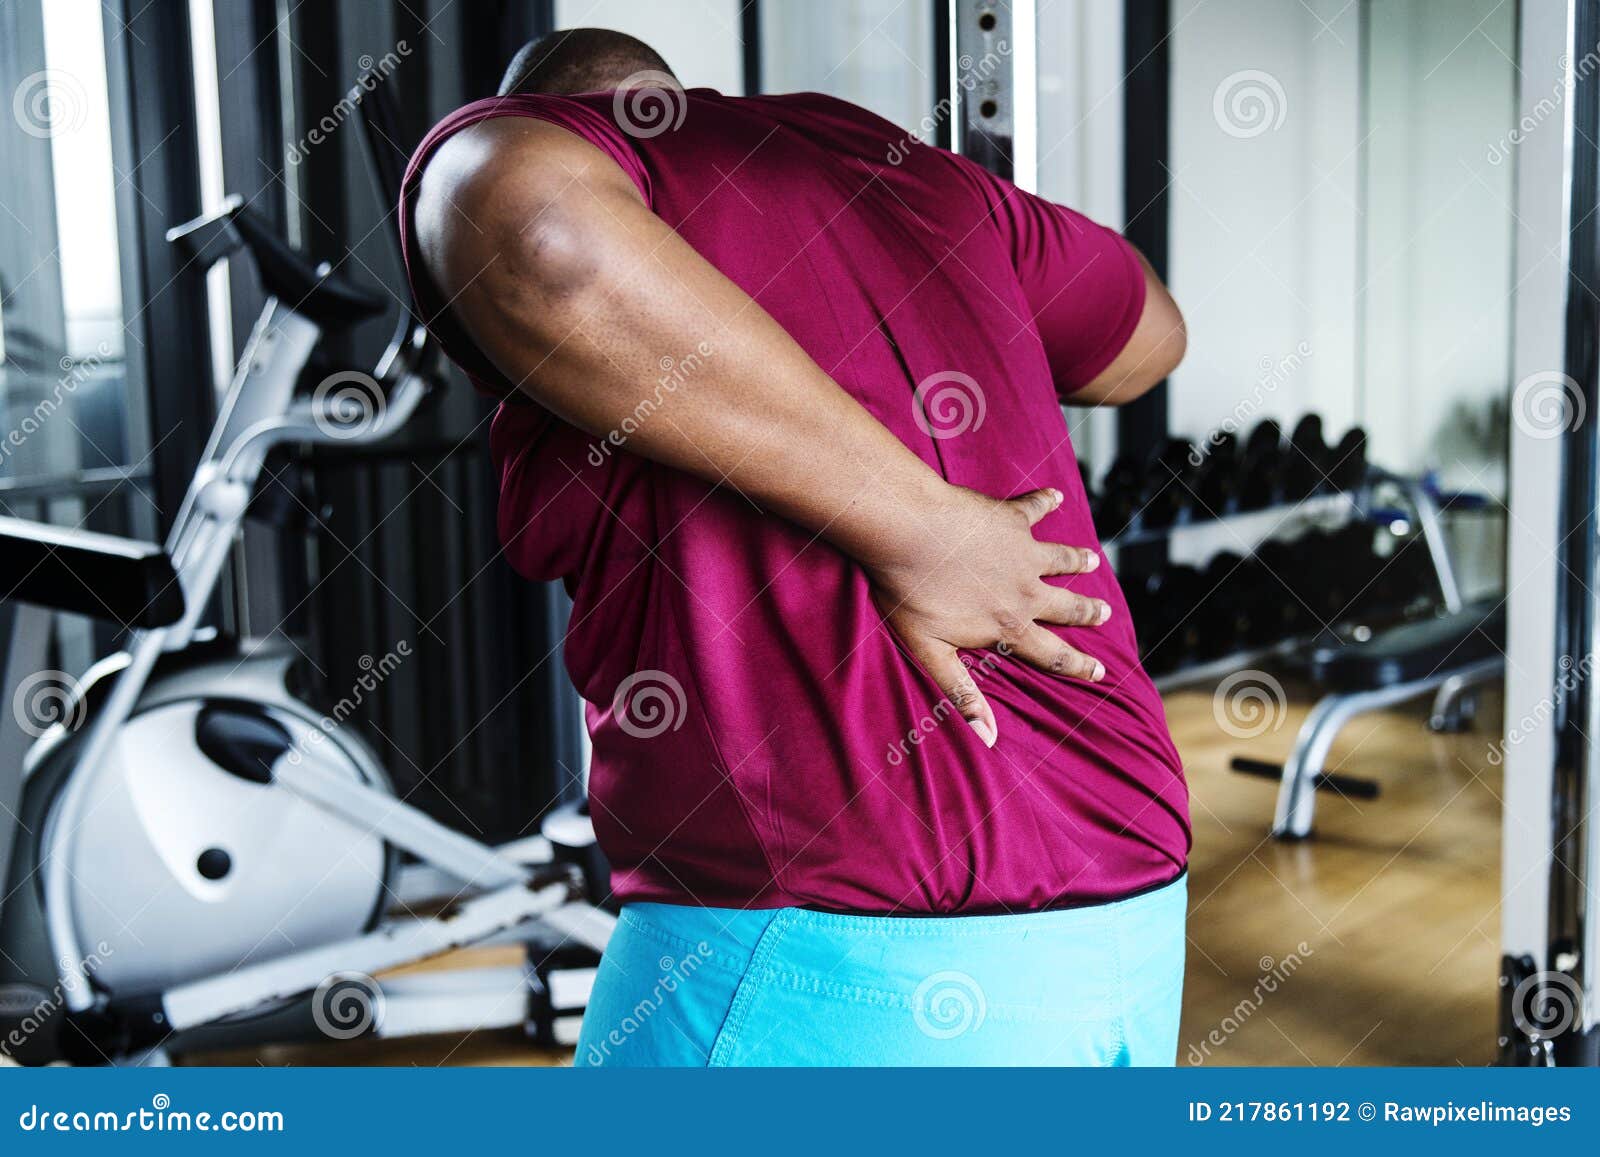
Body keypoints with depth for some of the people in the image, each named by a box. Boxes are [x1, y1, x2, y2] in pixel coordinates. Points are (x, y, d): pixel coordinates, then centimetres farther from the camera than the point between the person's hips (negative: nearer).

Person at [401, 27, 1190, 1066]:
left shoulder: (500, 142, -1)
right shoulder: (913, 175, 16)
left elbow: (539, 241, -26)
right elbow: (1152, 334, 32)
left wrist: (911, 525, -17)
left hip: (829, 953, -7)